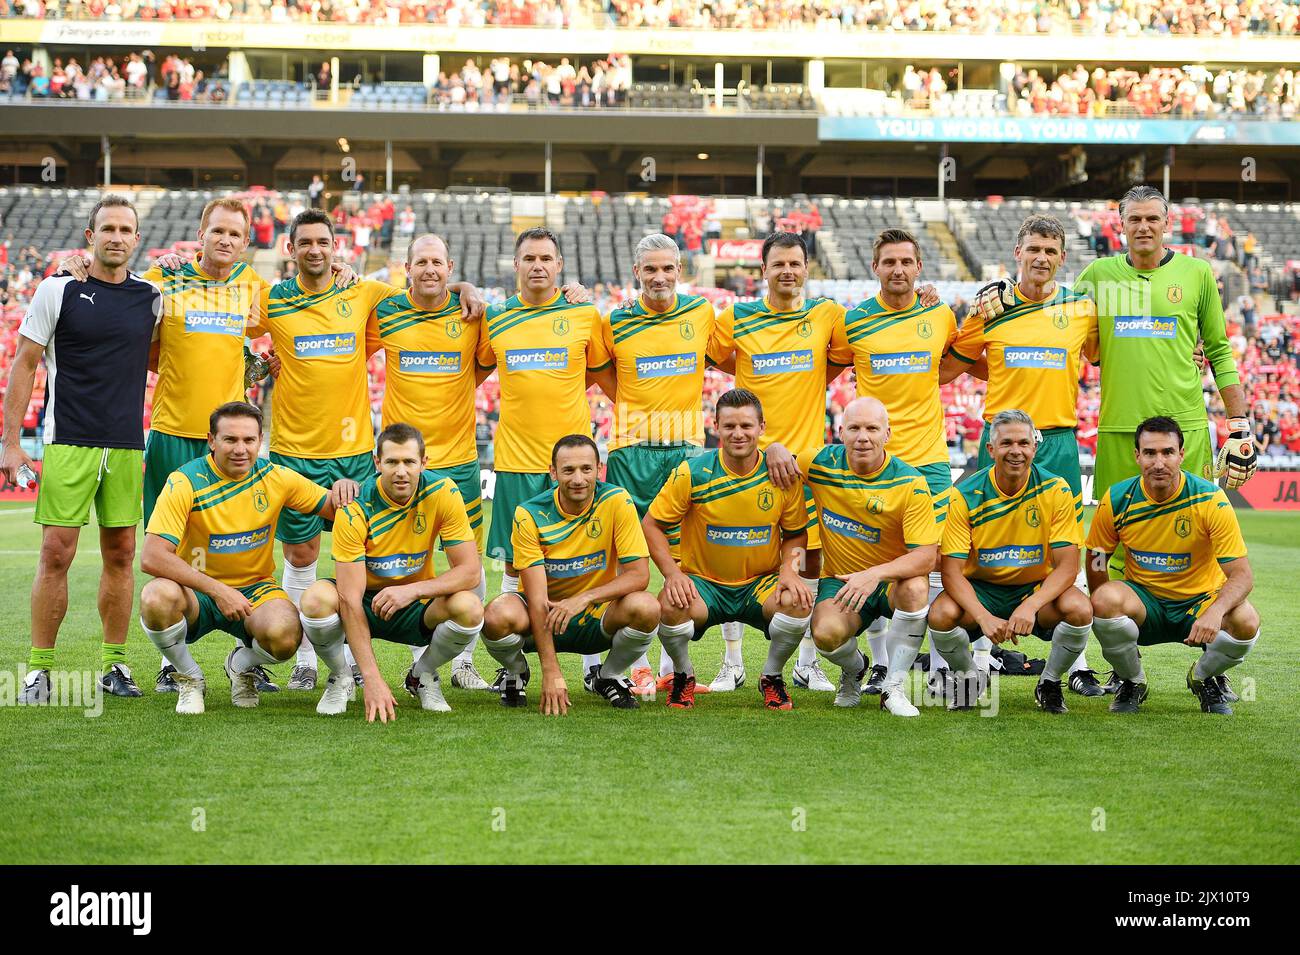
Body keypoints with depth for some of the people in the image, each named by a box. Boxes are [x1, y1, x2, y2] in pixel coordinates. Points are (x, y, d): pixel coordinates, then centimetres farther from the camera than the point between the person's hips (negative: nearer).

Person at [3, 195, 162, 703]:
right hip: (69, 444, -3)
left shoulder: (151, 296, 8)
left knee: (121, 554, 6)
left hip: (127, 446, 3)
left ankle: (114, 663, 15)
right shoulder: (57, 290, -1)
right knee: (56, 553, -6)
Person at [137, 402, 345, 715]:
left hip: (255, 590, 2)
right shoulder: (185, 483, -16)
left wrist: (341, 488, -19)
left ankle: (242, 665, 8)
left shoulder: (275, 478, -4)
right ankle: (189, 677, -4)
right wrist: (217, 590, -29)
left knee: (284, 635, -32)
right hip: (197, 593, -2)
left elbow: (333, 509, 7)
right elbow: (152, 557, -23)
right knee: (156, 598, -37)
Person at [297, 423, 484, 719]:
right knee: (317, 598, -34)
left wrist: (413, 589, -34)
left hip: (415, 606, 2)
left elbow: (470, 571, -16)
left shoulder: (443, 493, -17)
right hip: (365, 603, -1)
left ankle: (422, 675, 2)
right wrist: (372, 678, -35)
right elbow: (350, 599, -27)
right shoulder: (356, 508, -23)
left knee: (469, 608, -30)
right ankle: (341, 678, -2)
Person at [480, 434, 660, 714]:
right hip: (543, 617, -1)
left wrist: (585, 598, -31)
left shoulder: (617, 502, -13)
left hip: (597, 619, 1)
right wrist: (551, 671, -28)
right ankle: (515, 673, 4)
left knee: (646, 608, -30)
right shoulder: (530, 514, -16)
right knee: (498, 616, -33)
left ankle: (608, 678, 1)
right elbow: (537, 599, -20)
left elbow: (639, 574, -16)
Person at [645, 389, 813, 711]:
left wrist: (789, 570, -12)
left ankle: (772, 677, 1)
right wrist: (672, 573, -15)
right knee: (670, 606, -34)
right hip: (703, 582, -1)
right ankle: (683, 675, 1)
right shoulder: (692, 473, -9)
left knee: (799, 601, -30)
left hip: (761, 583, 1)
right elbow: (652, 524, -1)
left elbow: (796, 533, 8)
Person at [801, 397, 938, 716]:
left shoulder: (910, 483, -15)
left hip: (892, 581, -1)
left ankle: (893, 687, -16)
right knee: (826, 633, -31)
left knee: (916, 587, -36)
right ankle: (854, 669, 10)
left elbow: (926, 556, -20)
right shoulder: (820, 463, -8)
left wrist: (876, 573, -36)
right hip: (839, 580, 1)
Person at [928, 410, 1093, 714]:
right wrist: (984, 617, -33)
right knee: (941, 615, -31)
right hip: (981, 590, 0)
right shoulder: (966, 496, -13)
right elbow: (952, 571, -15)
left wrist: (1031, 606, -32)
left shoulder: (1056, 490, -11)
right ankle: (969, 677, 4)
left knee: (1078, 608, -31)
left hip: (1038, 589, 0)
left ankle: (1049, 683, 0)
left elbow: (1067, 566, -14)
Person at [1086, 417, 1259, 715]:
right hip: (1143, 601, 1)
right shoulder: (1116, 500, -11)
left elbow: (1242, 574, -20)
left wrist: (1215, 611, -40)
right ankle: (1132, 682, -2)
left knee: (1246, 622, -32)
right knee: (1104, 599, -33)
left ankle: (1205, 677, 5)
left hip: (1199, 601, -1)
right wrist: (1104, 611, -15)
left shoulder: (1211, 500, -17)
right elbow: (1096, 562, 2)